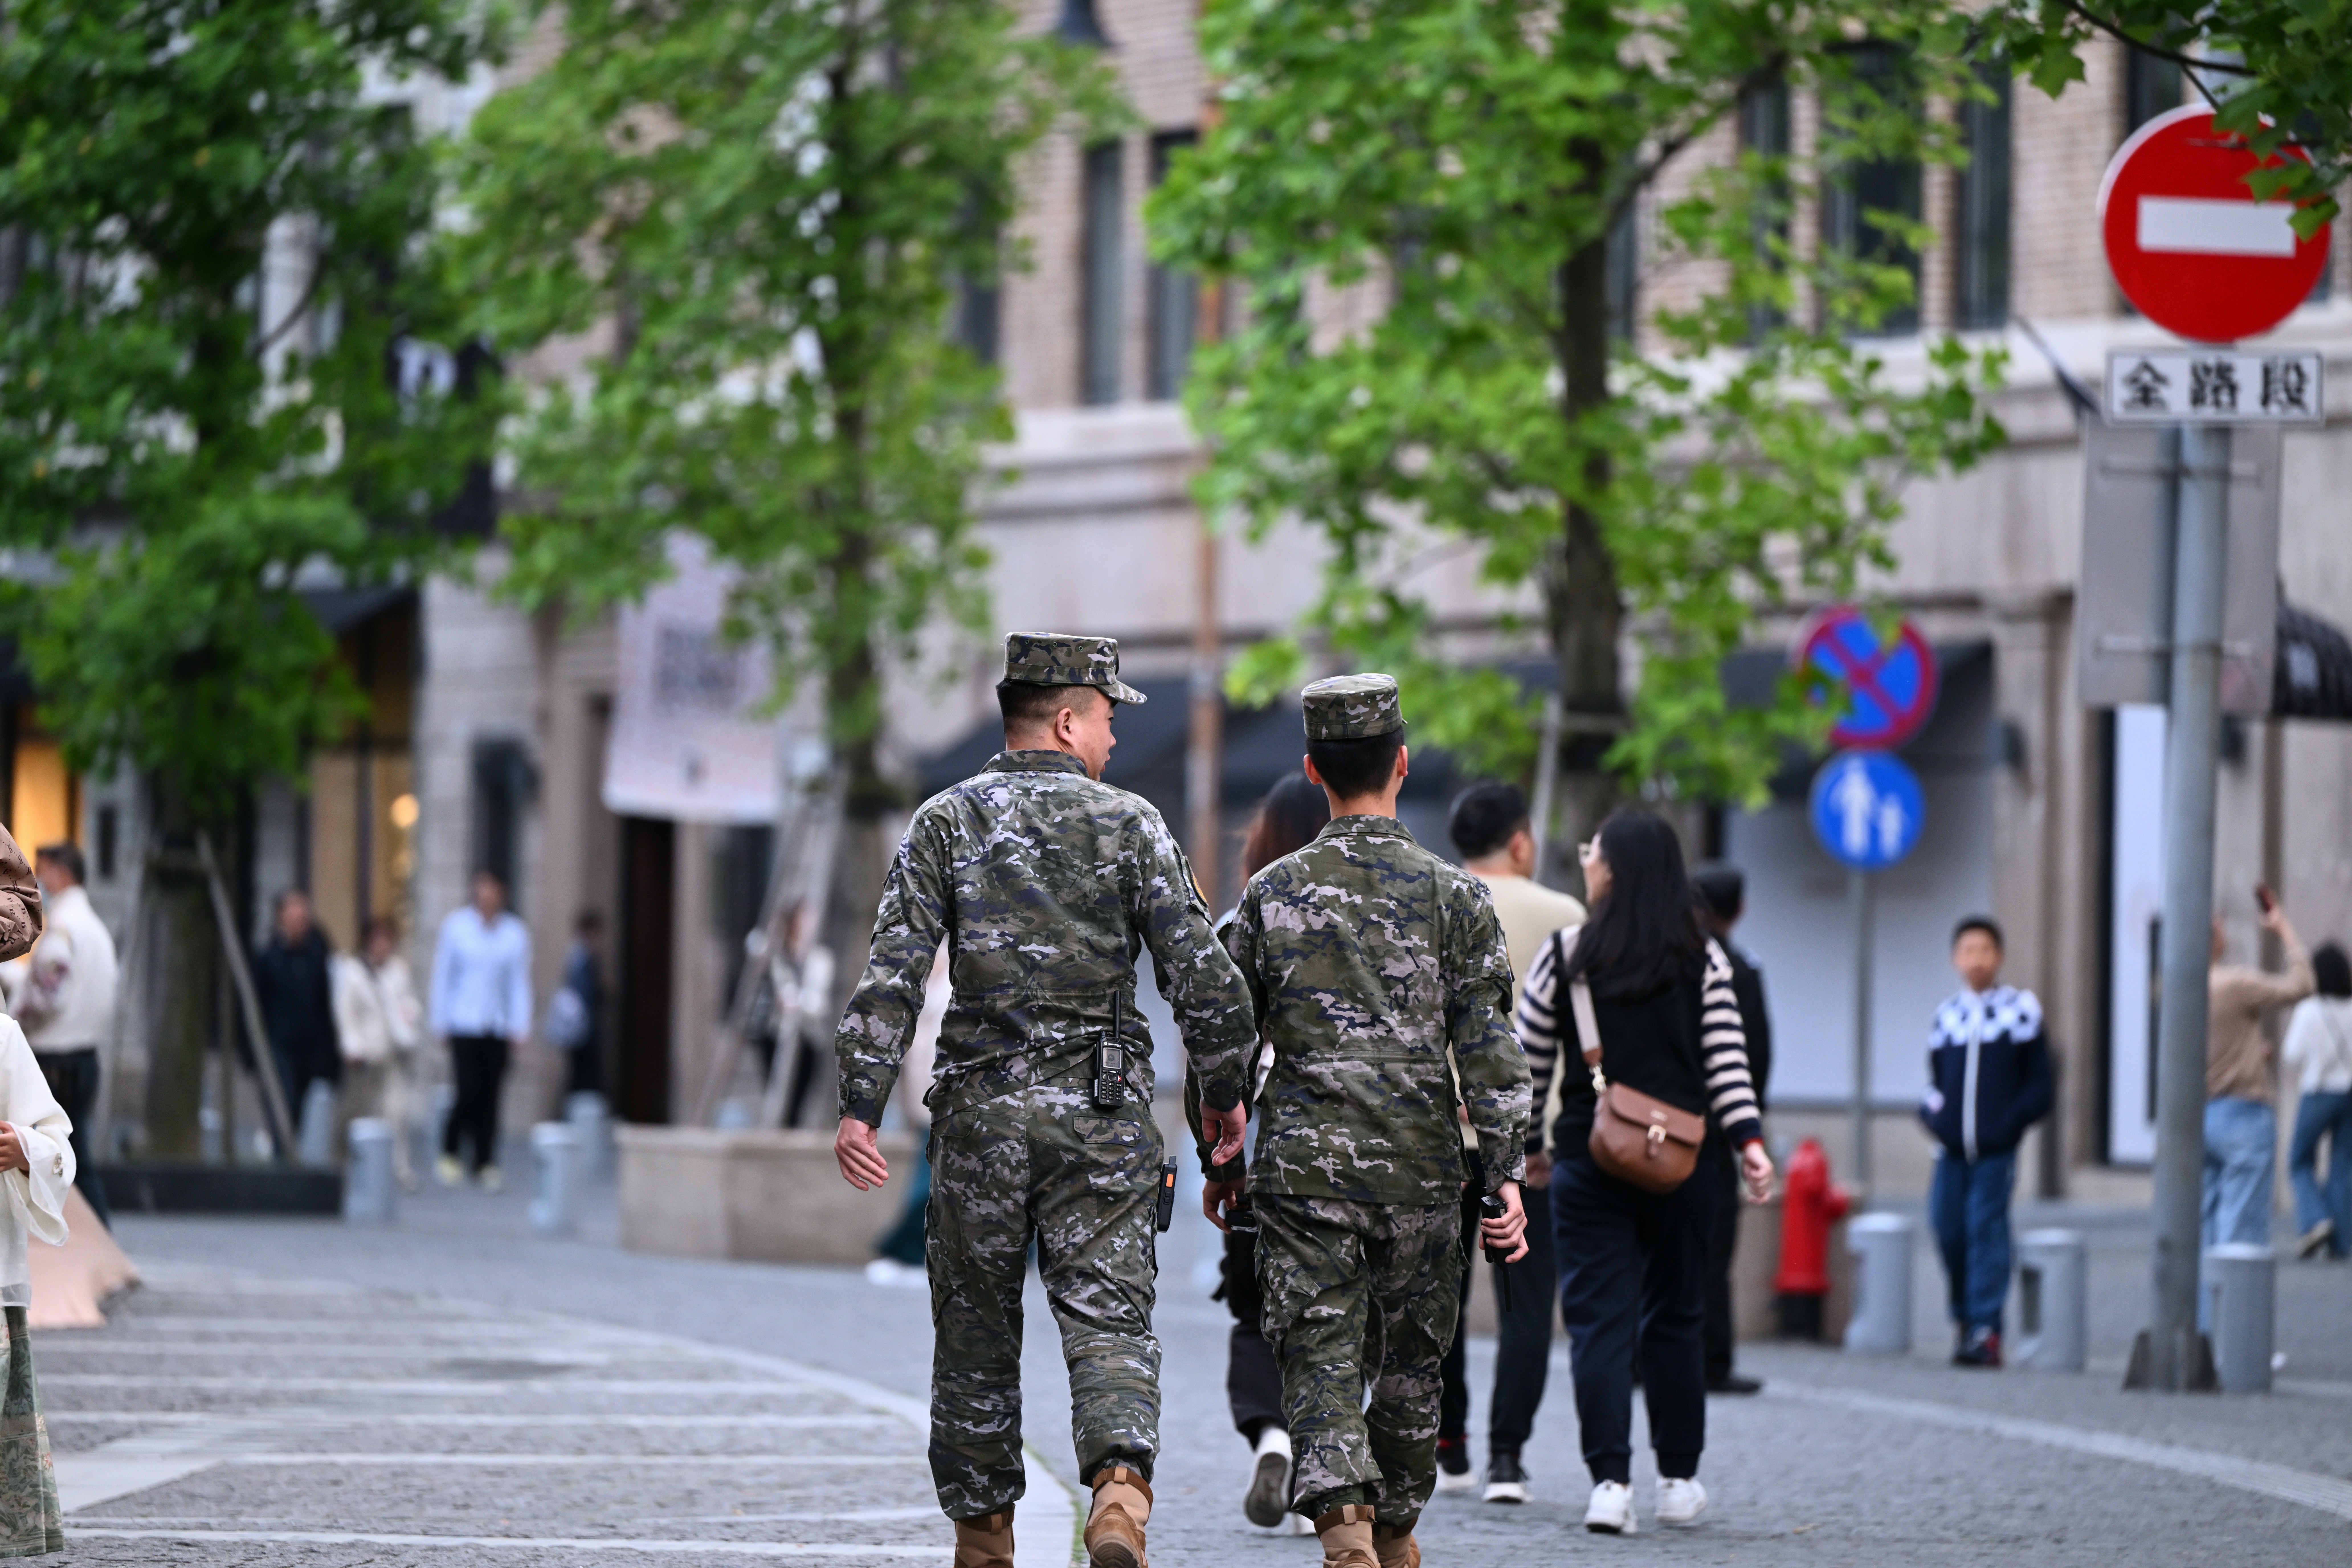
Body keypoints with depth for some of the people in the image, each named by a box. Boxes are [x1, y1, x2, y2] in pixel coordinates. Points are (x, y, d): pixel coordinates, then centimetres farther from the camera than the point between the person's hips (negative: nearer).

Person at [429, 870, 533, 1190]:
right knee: (469, 1092, -11)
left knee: (490, 1095, 0)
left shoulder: (516, 933, 5)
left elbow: (520, 984, 7)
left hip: (498, 1028, 2)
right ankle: (449, 1154, 8)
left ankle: (486, 1164, 8)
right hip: (464, 1027, -2)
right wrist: (440, 1022, 3)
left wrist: (520, 1029, 2)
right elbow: (442, 975, 5)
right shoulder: (456, 926, 1)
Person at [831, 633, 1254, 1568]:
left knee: (976, 1330, 13)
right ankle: (1120, 1487, -27)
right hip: (1101, 1113, -1)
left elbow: (892, 972, -8)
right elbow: (1201, 974, -4)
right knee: (1108, 1321, -2)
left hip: (981, 1113, 1)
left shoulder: (945, 823, 2)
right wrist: (1223, 1093, 10)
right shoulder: (1131, 826, -1)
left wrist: (860, 1104, -11)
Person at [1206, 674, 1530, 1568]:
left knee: (1321, 1362, -3)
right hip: (1420, 1169, 0)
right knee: (1409, 1362, 15)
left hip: (1303, 1167, 0)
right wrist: (1507, 1174, -4)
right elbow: (1488, 1048, -6)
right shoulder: (1454, 897, -2)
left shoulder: (1272, 895, 1)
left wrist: (1219, 1161, 16)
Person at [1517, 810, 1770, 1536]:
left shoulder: (1564, 956, -2)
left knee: (1598, 1321, -1)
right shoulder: (1703, 957, 0)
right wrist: (1749, 1141, -4)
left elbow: (1528, 1065, 3)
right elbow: (1727, 1060, -6)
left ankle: (1611, 1482, -14)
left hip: (1588, 1159, -2)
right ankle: (1679, 1481, 20)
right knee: (1675, 1318, 14)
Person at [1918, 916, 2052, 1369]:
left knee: (1987, 1231, -7)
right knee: (1948, 1231, 2)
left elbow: (2038, 1086, 1)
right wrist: (1933, 1113, 1)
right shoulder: (1948, 1014, 10)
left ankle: (1985, 1329, -7)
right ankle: (1964, 1317, 21)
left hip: (1996, 1149, -4)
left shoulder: (2020, 1010, 0)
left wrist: (2012, 1122, -11)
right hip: (1953, 1149, 4)